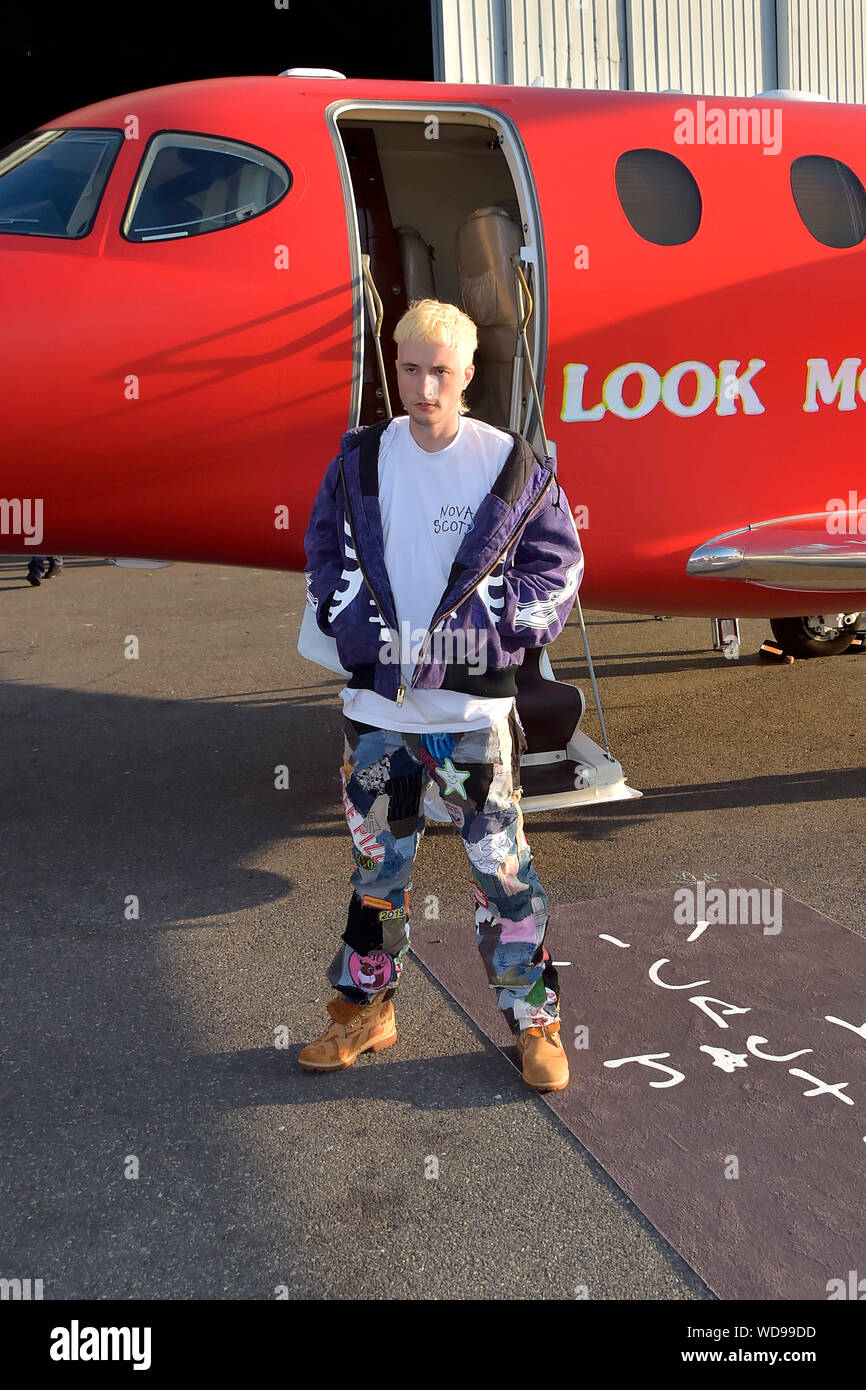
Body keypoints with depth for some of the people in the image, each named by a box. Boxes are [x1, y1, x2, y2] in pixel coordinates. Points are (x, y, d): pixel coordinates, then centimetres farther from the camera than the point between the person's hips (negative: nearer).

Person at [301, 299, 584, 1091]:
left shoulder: (513, 466, -4)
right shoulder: (360, 461, 3)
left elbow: (558, 565, 3)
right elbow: (326, 557, 11)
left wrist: (497, 627, -9)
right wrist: (357, 624, -4)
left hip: (474, 704, -2)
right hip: (377, 701, 3)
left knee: (500, 864, 2)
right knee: (378, 862, 14)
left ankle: (534, 1020, 18)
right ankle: (367, 1010, 31)